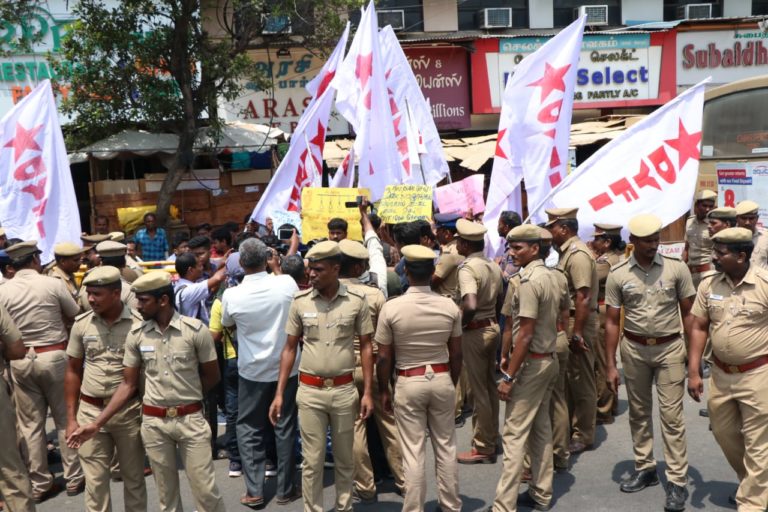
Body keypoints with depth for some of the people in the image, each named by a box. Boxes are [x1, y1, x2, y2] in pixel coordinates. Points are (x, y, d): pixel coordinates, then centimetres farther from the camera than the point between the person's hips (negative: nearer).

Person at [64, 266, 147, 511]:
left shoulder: (139, 323, -9)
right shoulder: (81, 324, -1)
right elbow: (73, 371, 7)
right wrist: (71, 418, 5)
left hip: (129, 410, -2)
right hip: (90, 411, 2)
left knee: (133, 478, 12)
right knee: (95, 481, 9)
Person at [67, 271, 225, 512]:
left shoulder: (196, 330, -11)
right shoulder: (136, 334, -2)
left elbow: (212, 376, -1)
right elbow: (128, 385, 2)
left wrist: (186, 397, 3)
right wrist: (97, 423, -3)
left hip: (190, 419, -3)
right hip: (153, 422, 3)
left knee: (205, 490, 2)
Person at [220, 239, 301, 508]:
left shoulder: (231, 295, -15)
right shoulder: (286, 283, -16)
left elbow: (227, 324, 7)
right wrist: (276, 268, 16)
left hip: (253, 371, 0)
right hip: (286, 367, 1)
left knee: (249, 429, 14)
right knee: (285, 427, 11)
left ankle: (254, 491, 14)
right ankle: (286, 489, 21)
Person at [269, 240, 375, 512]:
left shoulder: (357, 301, -5)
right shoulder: (300, 301, -3)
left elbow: (366, 347, 2)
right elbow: (290, 349, 4)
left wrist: (367, 392, -3)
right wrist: (279, 393, 1)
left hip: (344, 390, 0)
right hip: (309, 391, 0)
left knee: (344, 459, 15)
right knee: (312, 461, 8)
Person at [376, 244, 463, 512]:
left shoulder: (391, 308, -14)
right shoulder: (450, 306, -6)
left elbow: (384, 357, -8)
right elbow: (456, 354, 2)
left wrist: (384, 391, 5)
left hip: (408, 383, -2)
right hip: (442, 379, 3)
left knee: (413, 453, 6)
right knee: (446, 447, 15)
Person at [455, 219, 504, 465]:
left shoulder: (467, 268, -19)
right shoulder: (494, 266, 5)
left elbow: (471, 306, -33)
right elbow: (500, 300, 15)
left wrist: (460, 324, -17)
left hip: (475, 331, -8)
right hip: (492, 327, 8)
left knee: (479, 389, 2)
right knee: (490, 385, 18)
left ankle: (483, 448, 12)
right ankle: (491, 437, 30)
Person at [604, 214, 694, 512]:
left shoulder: (677, 268, -5)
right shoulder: (618, 275, -4)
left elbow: (688, 314, 0)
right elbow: (612, 322, 0)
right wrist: (611, 365, -1)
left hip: (670, 348, -2)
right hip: (634, 349, 2)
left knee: (671, 415, 0)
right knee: (639, 412, 13)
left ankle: (677, 481, 9)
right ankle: (645, 468, 29)